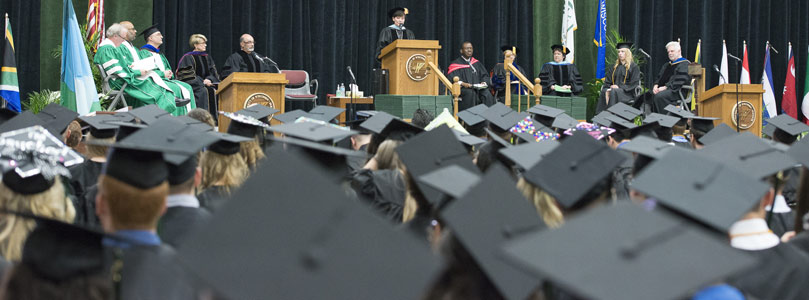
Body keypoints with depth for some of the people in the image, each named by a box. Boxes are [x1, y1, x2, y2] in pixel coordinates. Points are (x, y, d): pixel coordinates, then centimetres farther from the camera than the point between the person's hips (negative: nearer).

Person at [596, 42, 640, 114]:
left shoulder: (634, 67, 2)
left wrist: (619, 87, -15)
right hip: (614, 89, 4)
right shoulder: (615, 66, 19)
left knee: (613, 92, -36)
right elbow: (607, 81, 14)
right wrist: (607, 89, -8)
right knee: (603, 91, -29)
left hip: (628, 93, -4)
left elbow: (634, 84, -6)